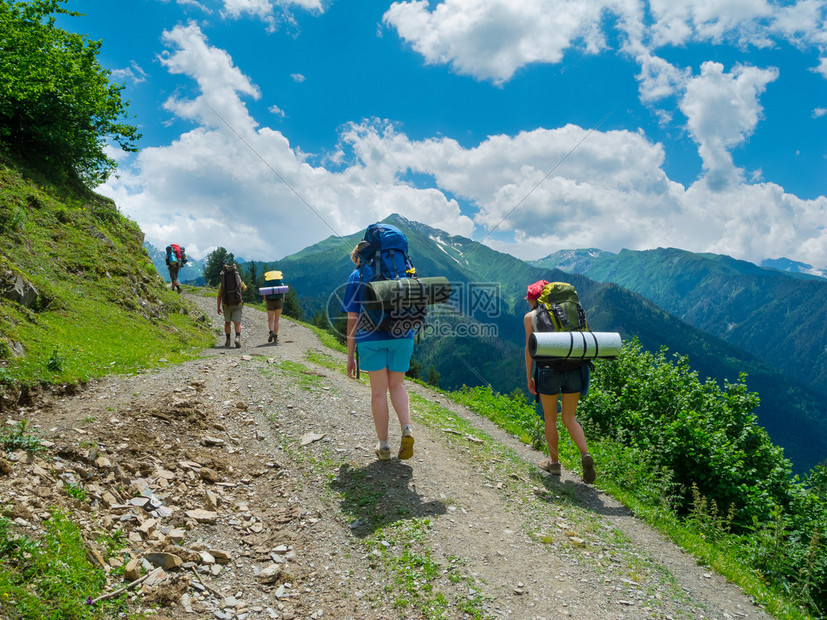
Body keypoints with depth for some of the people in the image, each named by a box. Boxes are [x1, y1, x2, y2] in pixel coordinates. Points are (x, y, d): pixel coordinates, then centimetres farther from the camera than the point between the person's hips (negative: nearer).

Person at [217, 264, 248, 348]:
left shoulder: (222, 282, 5)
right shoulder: (239, 280, 4)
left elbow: (219, 296, 4)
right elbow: (245, 288, 25)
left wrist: (218, 308, 10)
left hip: (226, 304, 1)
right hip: (237, 304, -1)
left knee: (227, 322, 19)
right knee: (237, 323, -4)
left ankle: (227, 340, 17)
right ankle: (238, 337, -28)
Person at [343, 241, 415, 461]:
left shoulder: (356, 278, 5)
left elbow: (352, 319, 0)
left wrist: (350, 357, 3)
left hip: (371, 337, -2)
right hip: (401, 335, 2)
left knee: (379, 390, 8)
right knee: (397, 385, 17)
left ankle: (383, 445, 13)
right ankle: (406, 430, -4)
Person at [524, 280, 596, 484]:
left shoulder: (530, 316, 5)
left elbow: (530, 349, 2)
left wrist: (529, 377, 8)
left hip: (549, 369, -4)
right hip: (573, 368, 4)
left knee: (550, 418, 13)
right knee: (569, 417, 14)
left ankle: (554, 462, 24)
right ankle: (585, 455, -6)